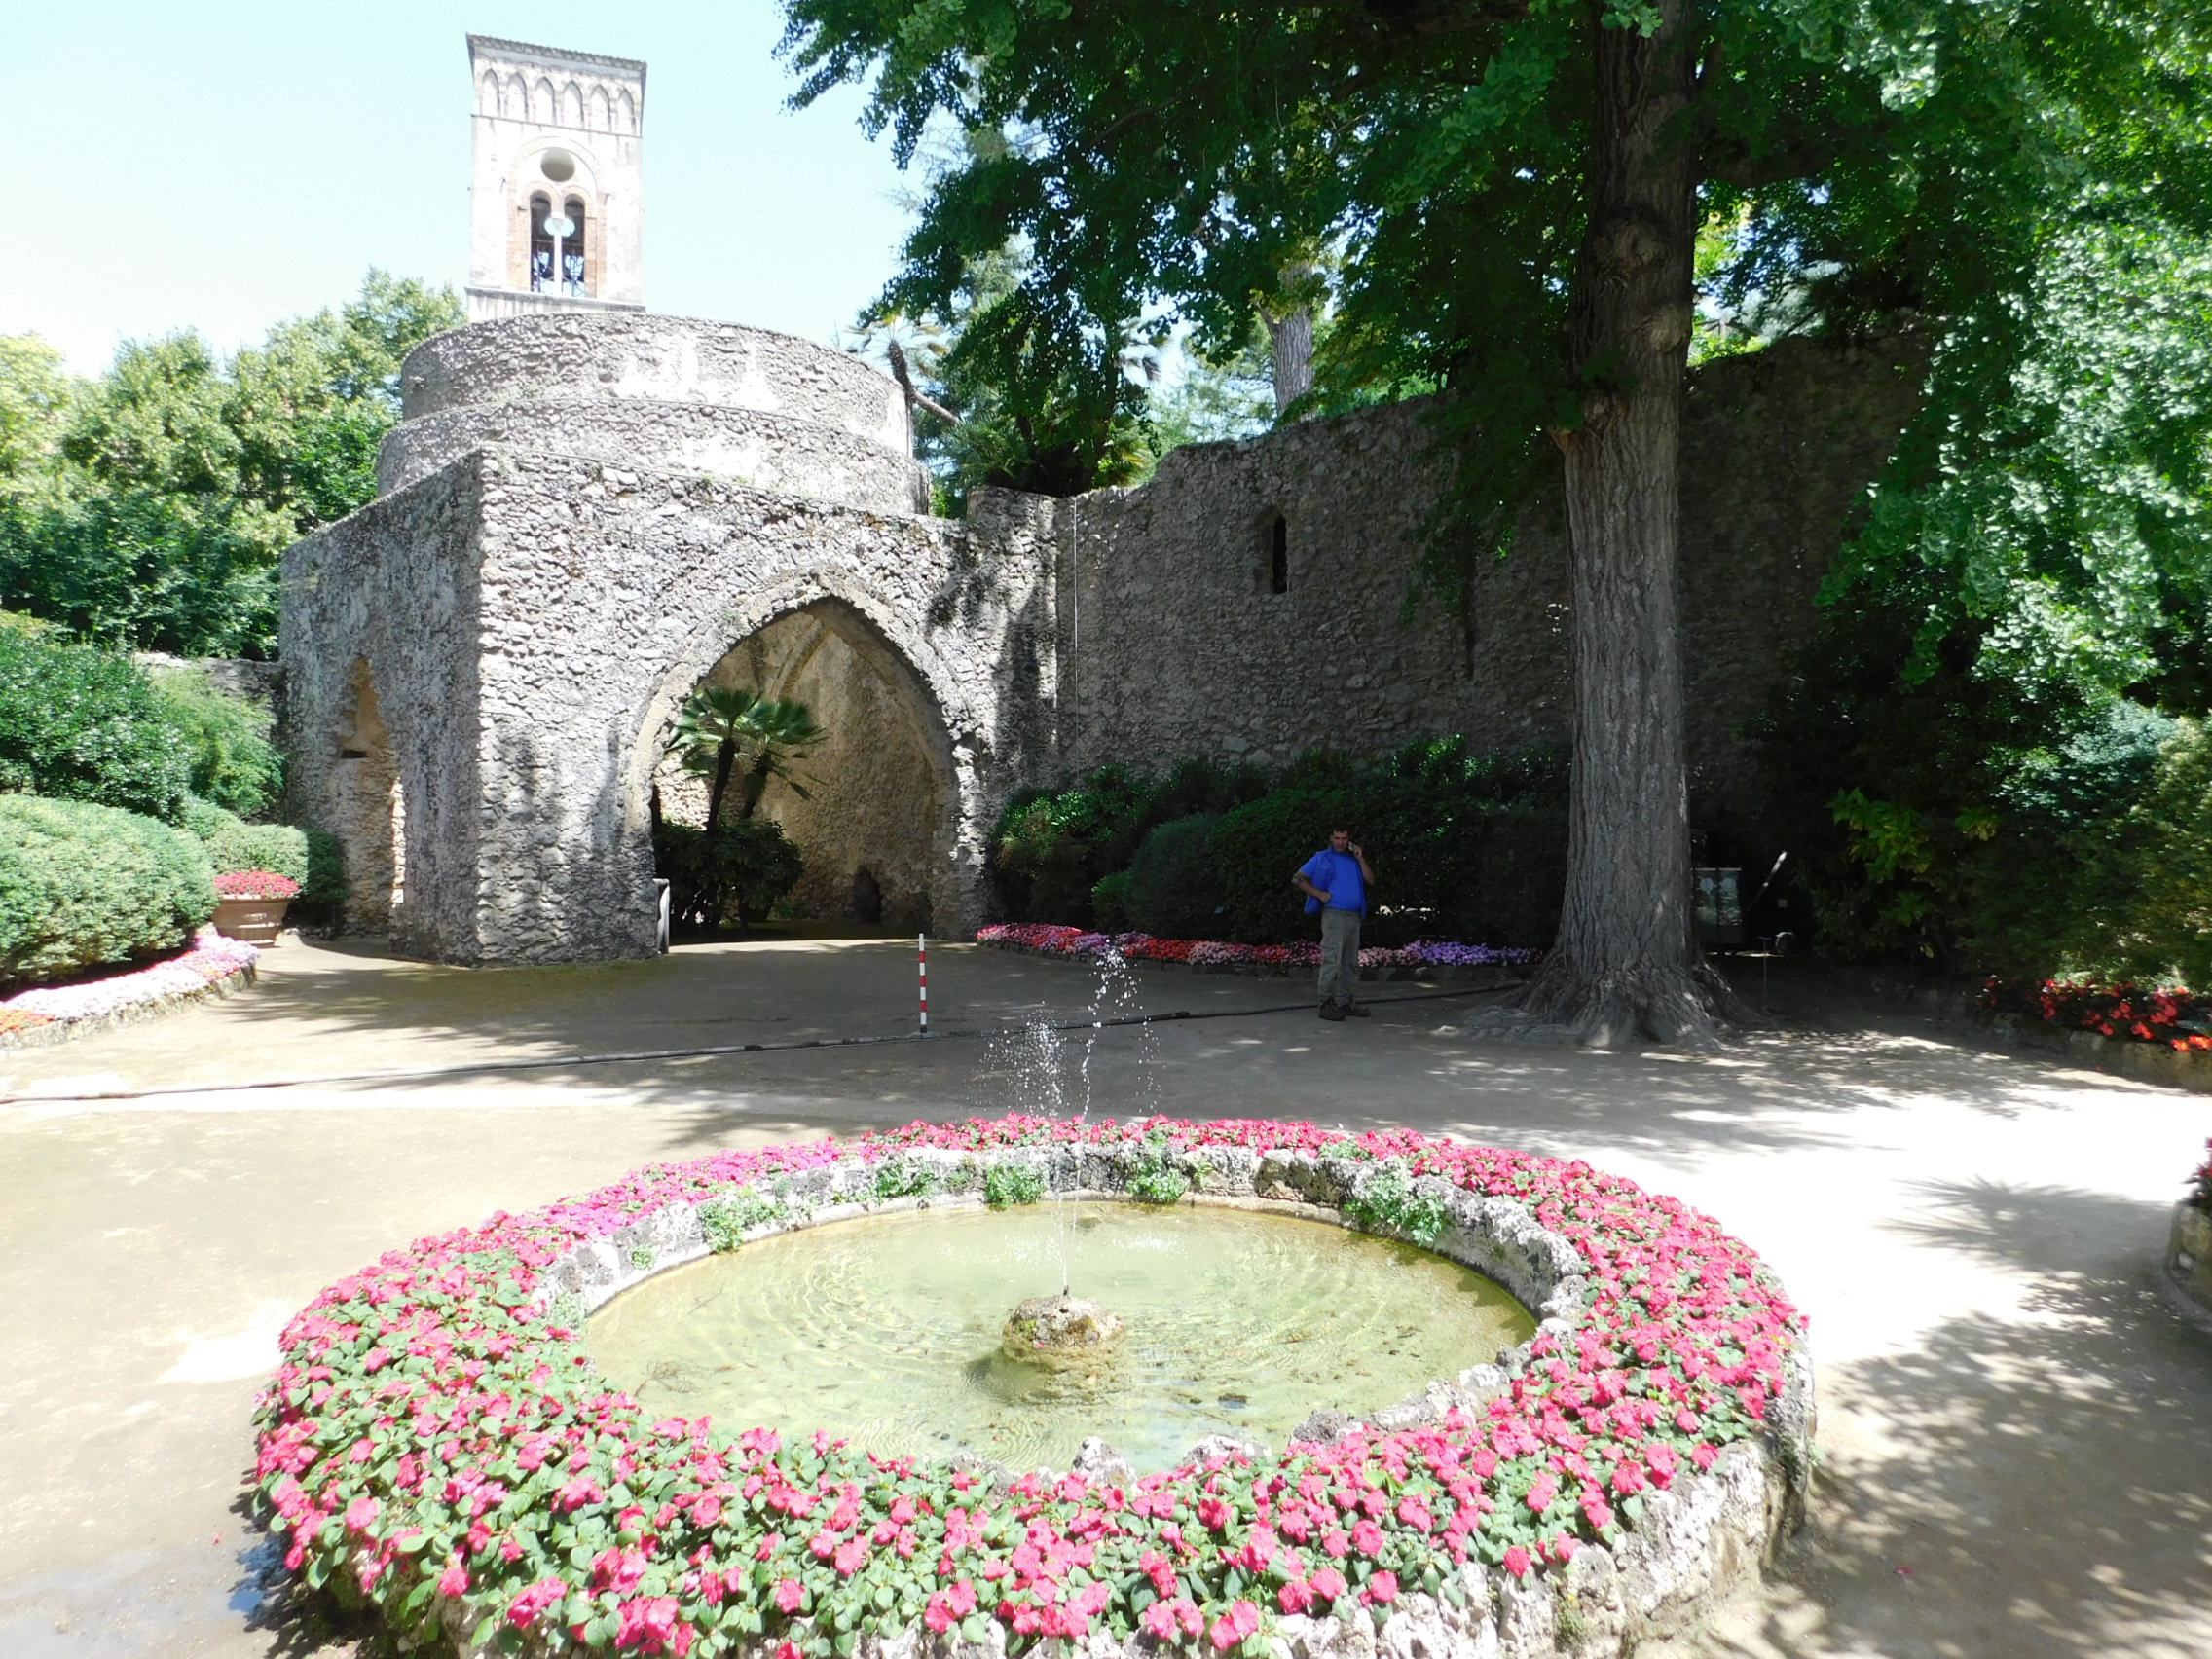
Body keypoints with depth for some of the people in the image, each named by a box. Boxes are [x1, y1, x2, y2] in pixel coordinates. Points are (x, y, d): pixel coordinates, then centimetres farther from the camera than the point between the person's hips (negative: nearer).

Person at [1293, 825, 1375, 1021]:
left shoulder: (1354, 859, 16)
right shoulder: (1322, 858, 3)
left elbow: (1371, 881, 8)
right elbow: (1298, 879, -1)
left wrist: (1361, 860, -1)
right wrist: (1320, 894, -8)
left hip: (1354, 916, 6)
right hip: (1334, 915, -6)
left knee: (1351, 962, 10)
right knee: (1332, 960, -11)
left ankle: (1347, 1002, 17)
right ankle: (1327, 1004, -9)